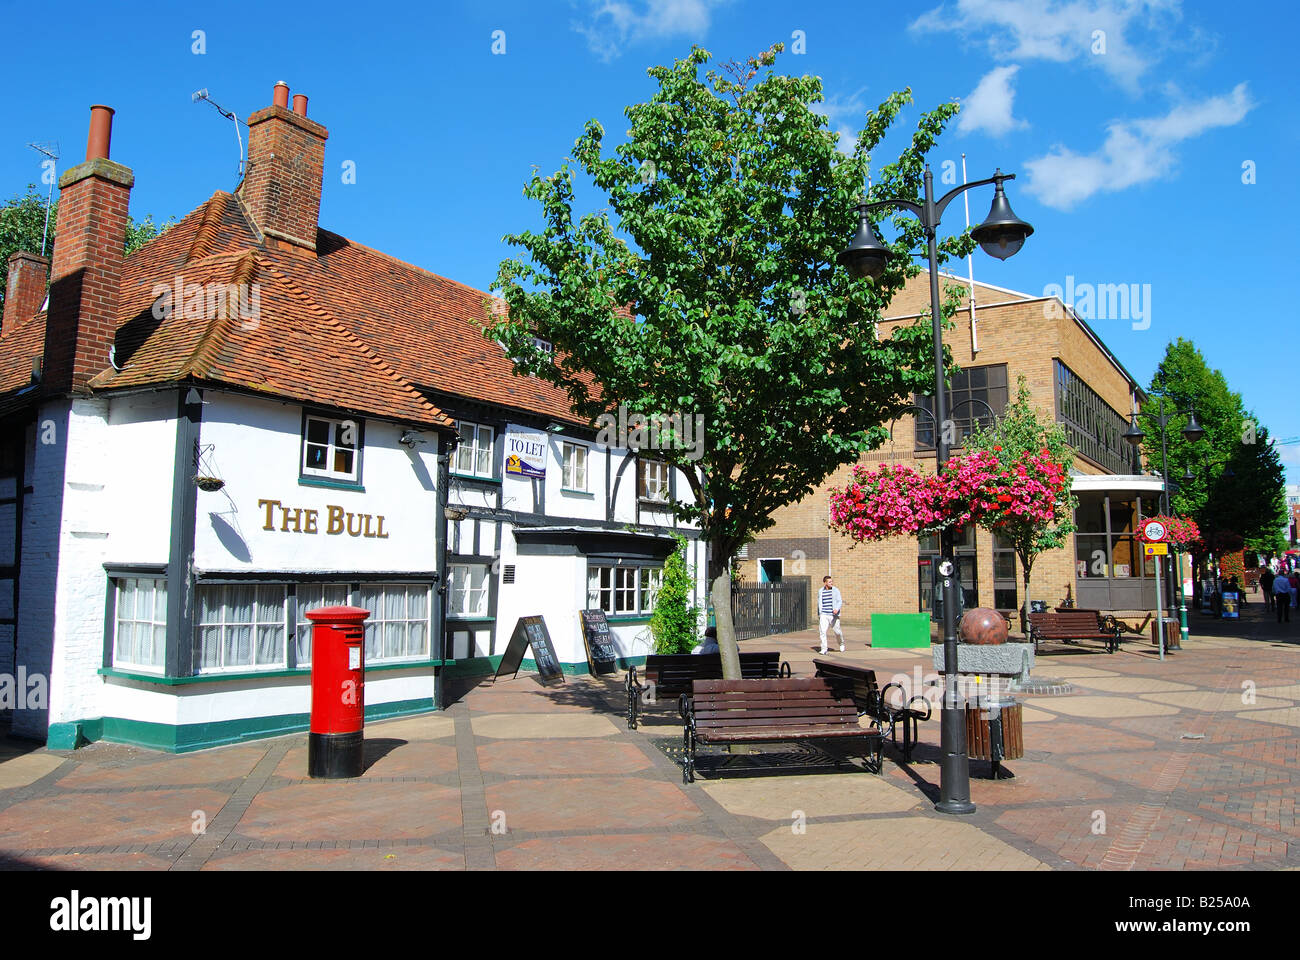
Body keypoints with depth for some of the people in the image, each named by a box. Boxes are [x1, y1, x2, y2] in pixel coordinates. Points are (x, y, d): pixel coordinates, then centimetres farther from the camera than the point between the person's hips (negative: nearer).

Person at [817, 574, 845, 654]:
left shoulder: (835, 590, -1)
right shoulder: (820, 591, 8)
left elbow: (840, 601, -8)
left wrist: (837, 609, -28)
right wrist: (818, 615, 22)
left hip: (834, 615, -1)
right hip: (823, 615, 2)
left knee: (837, 631, 6)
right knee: (822, 631, -13)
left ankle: (841, 644, 36)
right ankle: (824, 649, -8)